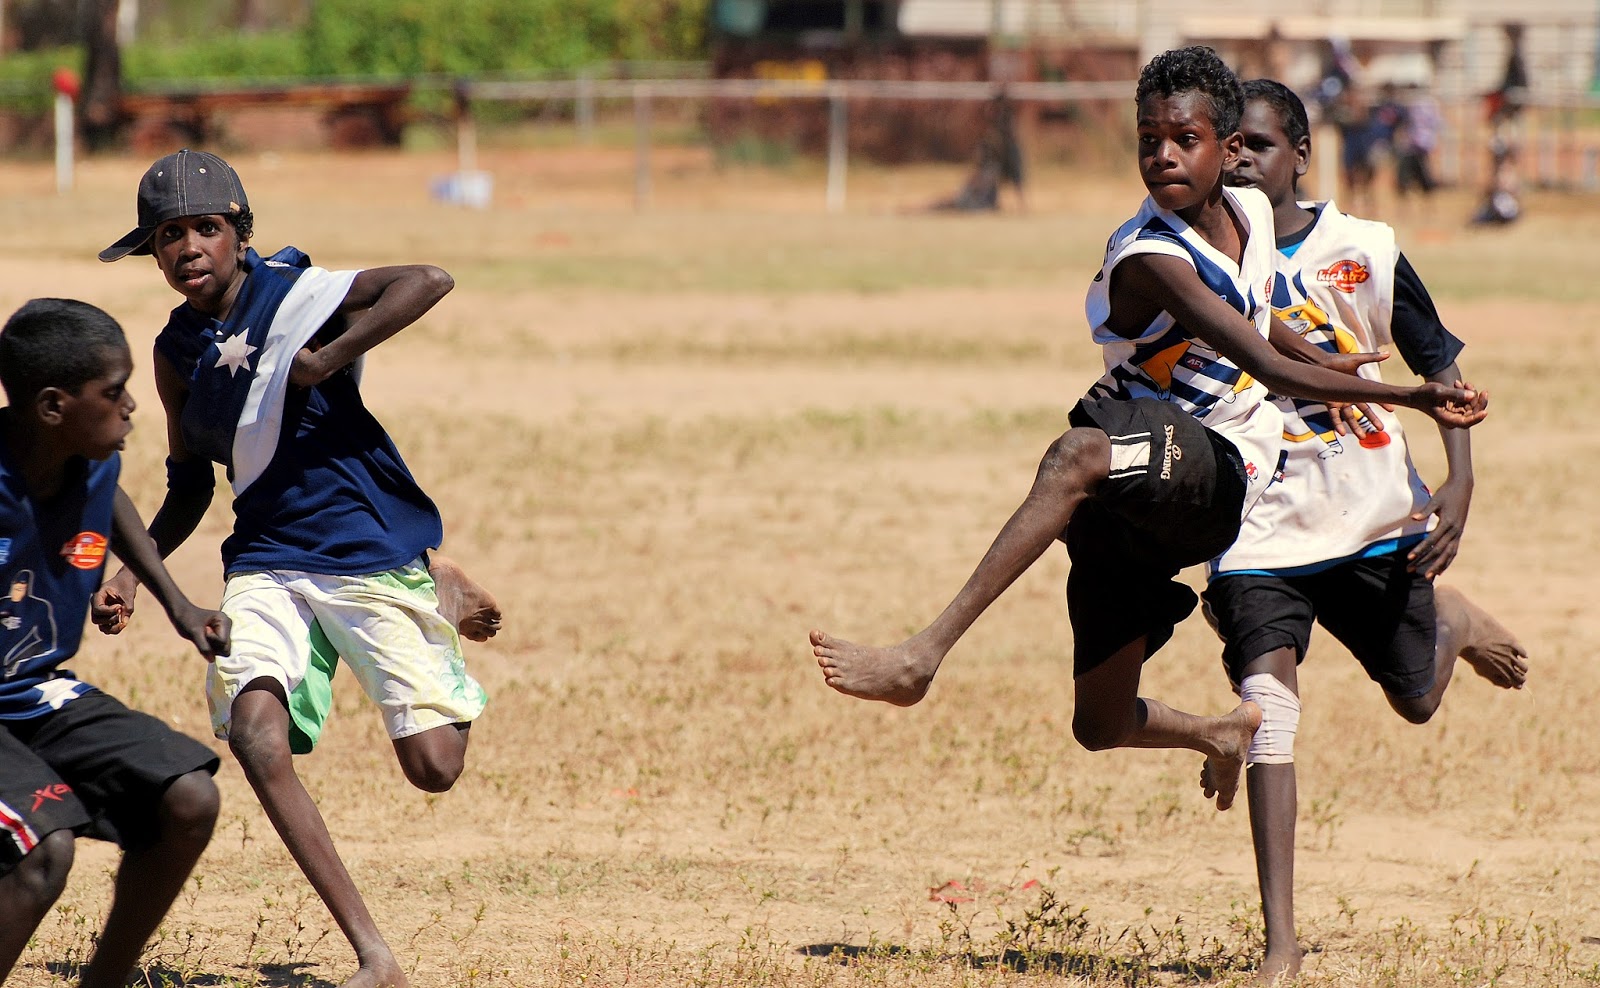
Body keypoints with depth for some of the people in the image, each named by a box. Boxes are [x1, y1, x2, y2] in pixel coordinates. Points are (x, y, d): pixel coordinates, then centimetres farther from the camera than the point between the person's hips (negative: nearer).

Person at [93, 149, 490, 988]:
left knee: (433, 766, -10)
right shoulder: (177, 350, 8)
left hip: (371, 549, -5)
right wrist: (134, 572, 7)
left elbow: (429, 281, -25)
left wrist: (326, 360, -26)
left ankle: (447, 605, 28)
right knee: (254, 735, -23)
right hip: (267, 562, 5)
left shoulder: (293, 294, -10)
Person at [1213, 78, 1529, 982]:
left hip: (1374, 516, 1)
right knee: (1268, 710, -18)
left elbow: (1439, 364, 2)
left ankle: (1449, 620, 53)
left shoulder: (1365, 252, -5)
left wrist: (1460, 483, -10)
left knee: (1417, 701, 14)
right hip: (1258, 526, -1)